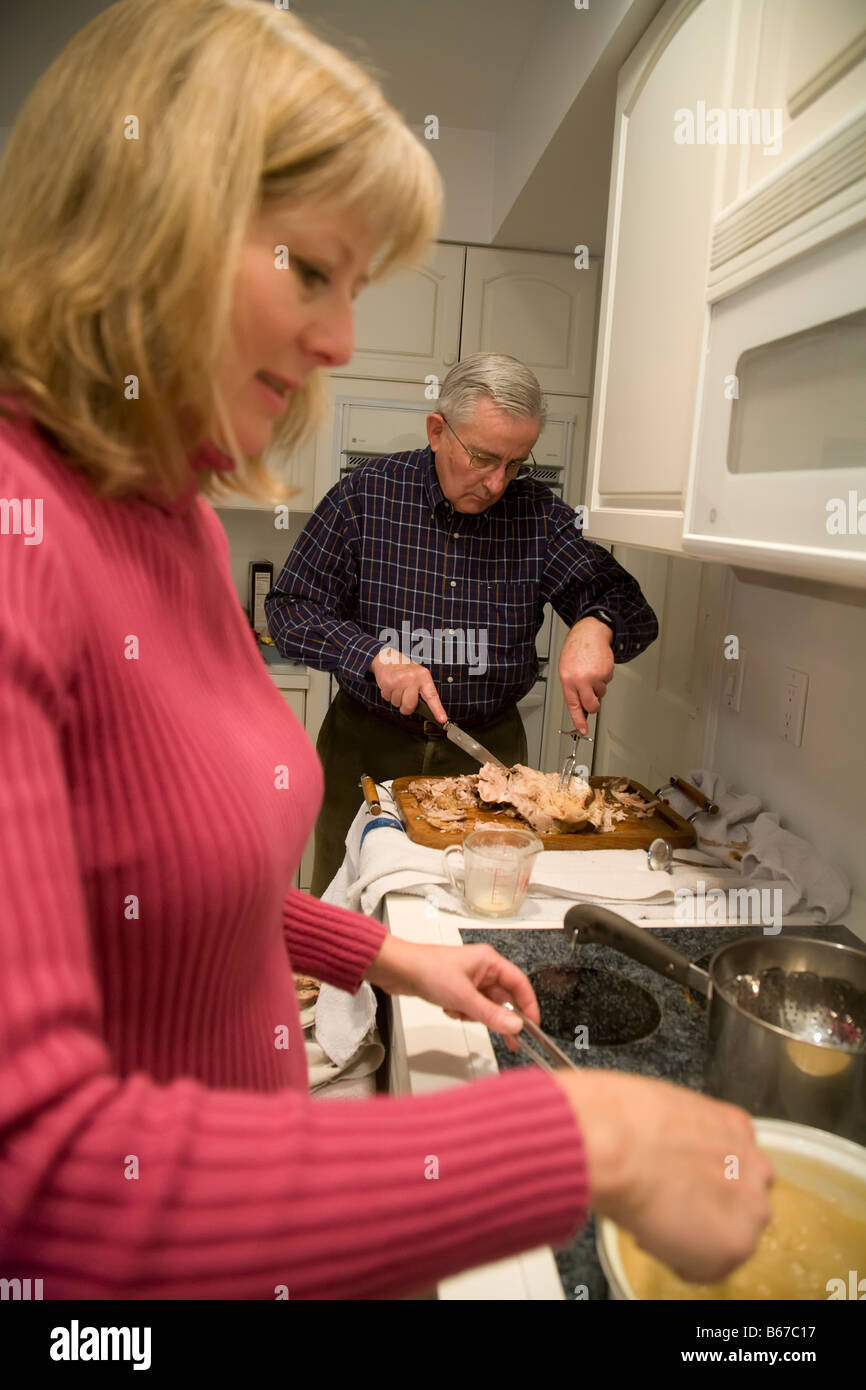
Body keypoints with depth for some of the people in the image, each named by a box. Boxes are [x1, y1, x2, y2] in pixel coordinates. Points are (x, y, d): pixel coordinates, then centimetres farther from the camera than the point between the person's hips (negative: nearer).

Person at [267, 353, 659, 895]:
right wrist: (377, 655, -21)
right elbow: (289, 609, -5)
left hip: (490, 746, 1)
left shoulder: (539, 512, -2)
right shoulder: (364, 496, -6)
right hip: (369, 746, -1)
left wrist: (596, 625, -25)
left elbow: (630, 605, -1)